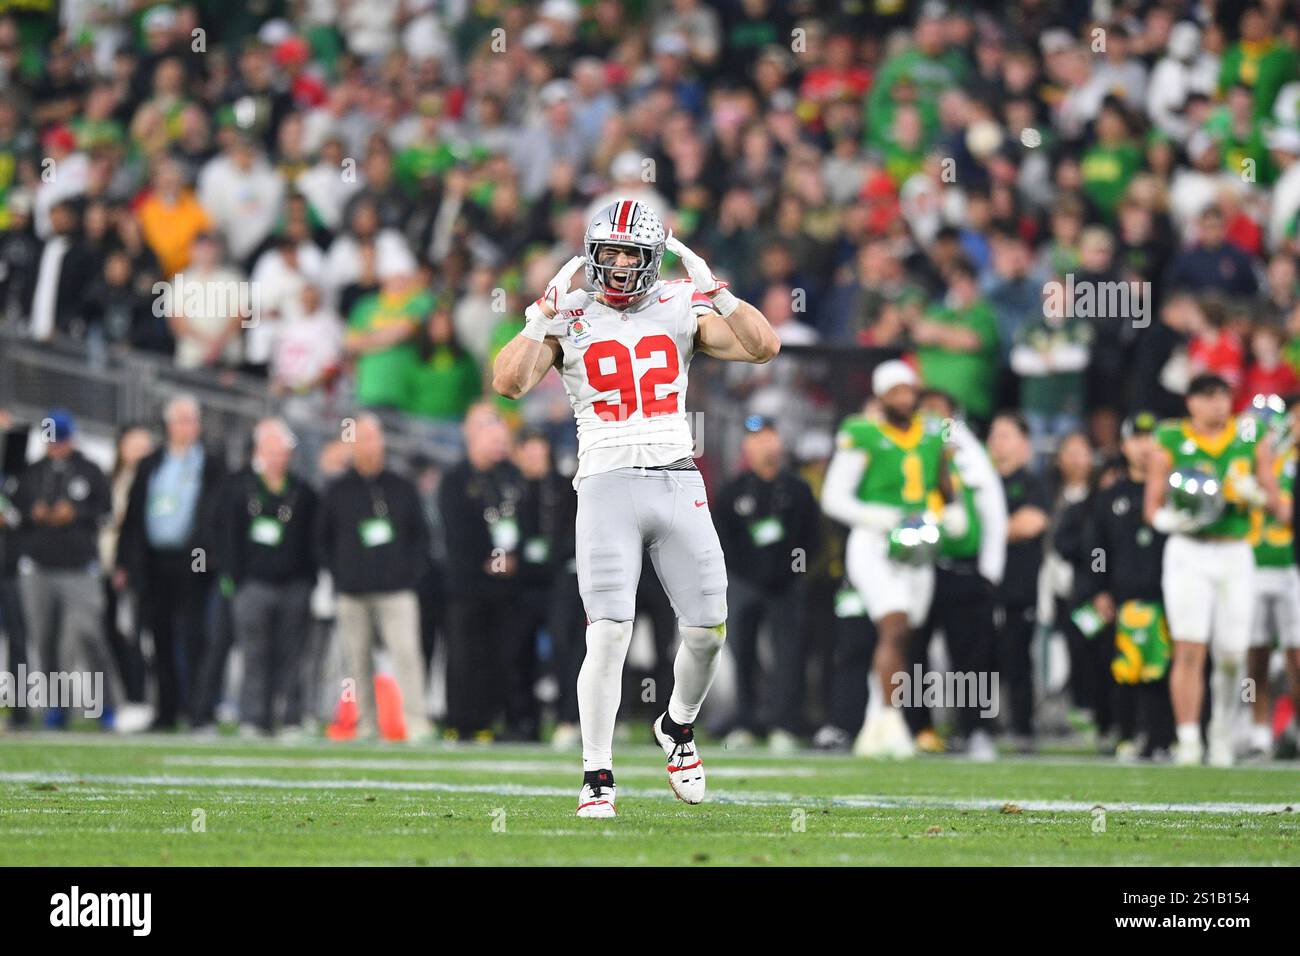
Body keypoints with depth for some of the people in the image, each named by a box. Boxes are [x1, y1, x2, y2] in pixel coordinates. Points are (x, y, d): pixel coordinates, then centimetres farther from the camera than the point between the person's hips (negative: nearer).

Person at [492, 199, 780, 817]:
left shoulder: (680, 311, 9)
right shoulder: (569, 320, 5)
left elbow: (763, 347, 0)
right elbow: (509, 383, -9)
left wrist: (717, 292, -8)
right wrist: (544, 315, -13)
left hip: (678, 486, 2)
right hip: (607, 487, -2)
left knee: (707, 631, 1)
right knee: (609, 633, -13)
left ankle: (678, 726, 31)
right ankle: (596, 777, -6)